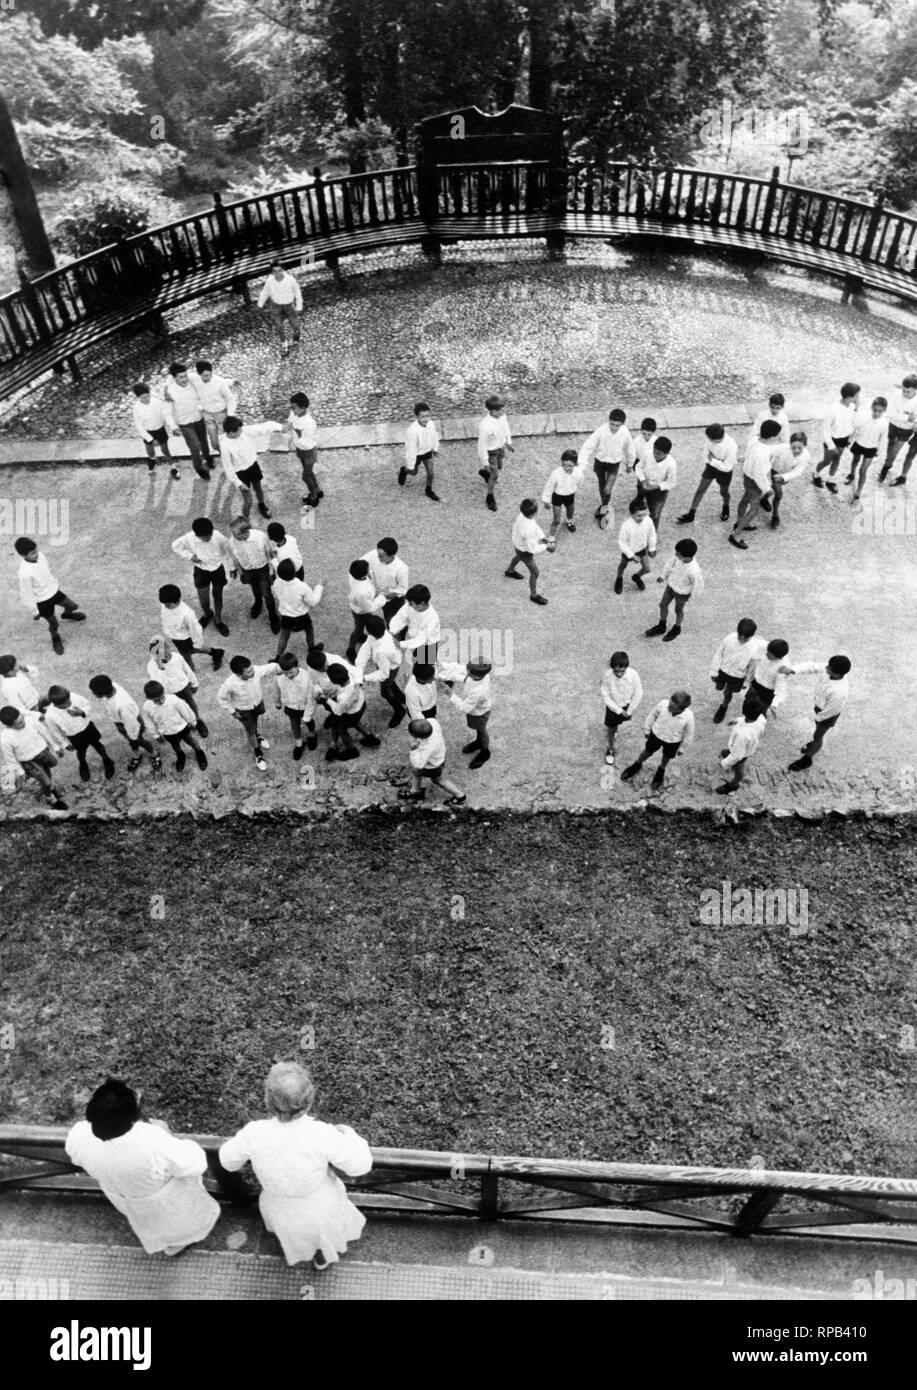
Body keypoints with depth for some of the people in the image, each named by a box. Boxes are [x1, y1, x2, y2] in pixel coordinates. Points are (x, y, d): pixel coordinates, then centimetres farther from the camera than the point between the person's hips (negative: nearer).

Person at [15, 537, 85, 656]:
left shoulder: (41, 556, -17)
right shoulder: (25, 573, -37)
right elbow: (26, 594, -23)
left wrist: (56, 584, 18)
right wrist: (34, 611, -12)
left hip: (53, 591, 6)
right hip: (42, 601, -6)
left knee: (73, 606, 21)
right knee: (54, 624, 15)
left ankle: (67, 614, 59)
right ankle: (55, 639, 50)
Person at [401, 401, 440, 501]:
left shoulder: (431, 424, -23)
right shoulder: (412, 430, -38)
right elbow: (410, 448, -29)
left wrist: (435, 448, 16)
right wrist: (410, 466, -21)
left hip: (427, 451, 4)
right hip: (416, 454, -4)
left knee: (430, 472, 11)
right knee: (413, 473, 19)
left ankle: (428, 491, 37)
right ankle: (404, 471, 54)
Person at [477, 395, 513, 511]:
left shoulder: (502, 415, -22)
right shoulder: (485, 427, -40)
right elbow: (482, 445, -26)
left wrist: (508, 441, 15)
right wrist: (484, 462, -14)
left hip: (500, 446, 7)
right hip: (490, 452, -7)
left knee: (499, 467, 30)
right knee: (495, 475, 9)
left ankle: (484, 472, 64)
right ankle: (490, 497, 36)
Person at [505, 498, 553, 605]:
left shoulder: (523, 515, -23)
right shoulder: (528, 531, -45)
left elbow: (535, 526, -3)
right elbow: (533, 549, -32)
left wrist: (544, 538, -8)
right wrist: (546, 546, -19)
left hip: (517, 543, 7)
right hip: (524, 551, -7)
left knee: (518, 557, 39)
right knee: (535, 572, 14)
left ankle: (509, 571, 68)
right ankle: (534, 594, 36)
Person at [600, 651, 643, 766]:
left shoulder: (633, 675, -32)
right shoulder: (607, 676, -33)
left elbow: (638, 695, -17)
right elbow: (606, 696, -20)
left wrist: (629, 711, -10)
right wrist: (618, 710, -18)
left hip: (627, 705, 2)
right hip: (612, 706, -2)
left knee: (617, 723, 29)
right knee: (611, 728, 13)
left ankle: (612, 728, 63)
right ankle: (610, 749, 38)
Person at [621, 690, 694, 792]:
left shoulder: (688, 716, -35)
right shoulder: (663, 704, -34)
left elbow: (689, 733, -14)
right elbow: (653, 714, -11)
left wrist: (682, 748, 0)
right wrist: (647, 729, 3)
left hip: (673, 741, 0)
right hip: (656, 734, 0)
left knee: (666, 758, 27)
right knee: (648, 752, 24)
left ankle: (661, 770, 58)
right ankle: (637, 765, 54)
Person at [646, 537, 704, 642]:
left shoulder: (694, 571, -42)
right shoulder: (678, 556, -28)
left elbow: (697, 585, -22)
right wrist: (663, 576, -3)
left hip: (682, 593, -5)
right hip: (671, 585, 5)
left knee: (678, 611, 22)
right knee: (662, 605, 21)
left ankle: (676, 629, 53)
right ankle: (661, 627, 48)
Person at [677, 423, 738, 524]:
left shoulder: (731, 447, -40)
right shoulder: (711, 438, -28)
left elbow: (727, 467, -27)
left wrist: (713, 460, -28)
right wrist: (706, 463, 5)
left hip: (724, 470, -3)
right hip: (711, 464, 3)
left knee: (723, 492, 21)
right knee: (700, 489, 9)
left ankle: (725, 507, 54)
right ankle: (691, 514, 24)